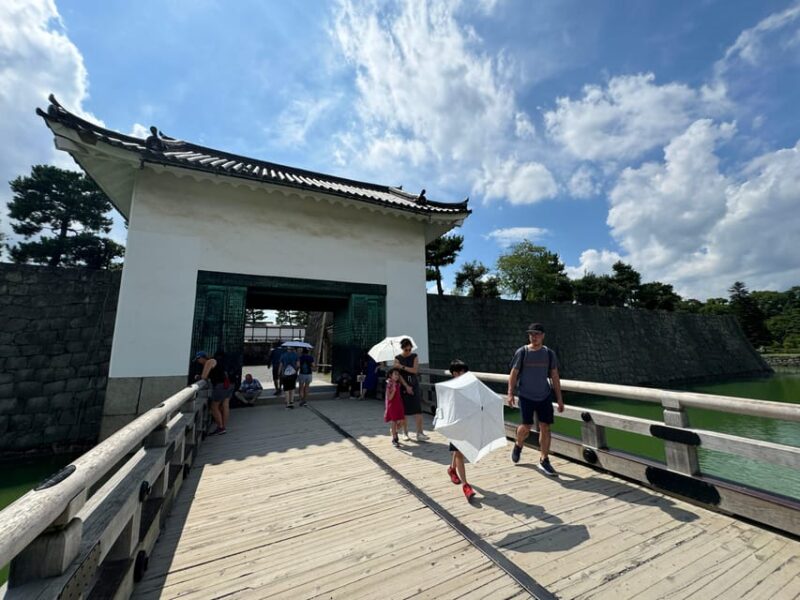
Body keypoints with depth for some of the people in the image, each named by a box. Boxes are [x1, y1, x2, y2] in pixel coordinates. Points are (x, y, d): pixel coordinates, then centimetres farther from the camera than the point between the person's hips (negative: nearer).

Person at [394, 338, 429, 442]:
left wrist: (402, 367, -17)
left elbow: (415, 370, -10)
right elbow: (398, 374, -9)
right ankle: (405, 433, 19)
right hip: (403, 386, -1)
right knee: (404, 410, 5)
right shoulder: (397, 358, -2)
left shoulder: (414, 357, 3)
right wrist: (407, 386, -14)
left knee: (418, 410, -5)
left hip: (414, 386, 1)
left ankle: (419, 433, 0)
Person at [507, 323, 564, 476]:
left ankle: (544, 461, 17)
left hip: (544, 396, 3)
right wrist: (510, 393, -12)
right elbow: (513, 374, -3)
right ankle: (518, 445, 27)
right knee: (526, 426, -5)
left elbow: (555, 377, 7)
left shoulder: (549, 354, 3)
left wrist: (559, 399, 5)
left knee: (545, 427, 2)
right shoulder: (522, 352, -5)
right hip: (526, 396, -2)